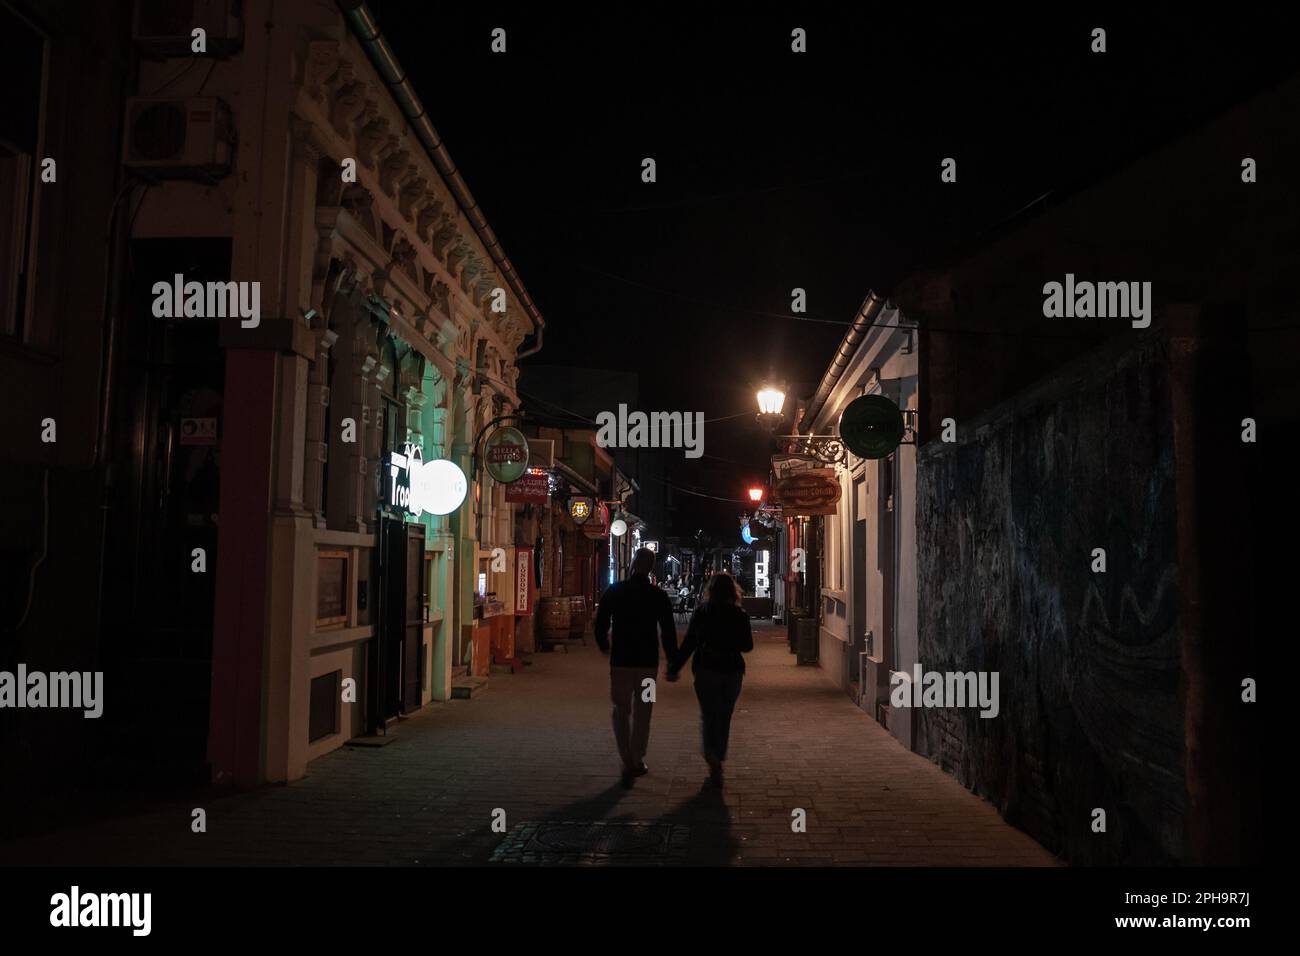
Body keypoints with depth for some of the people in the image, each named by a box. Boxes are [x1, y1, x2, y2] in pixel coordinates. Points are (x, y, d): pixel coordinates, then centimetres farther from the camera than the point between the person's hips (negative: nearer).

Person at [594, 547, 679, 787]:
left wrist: (605, 647, 18)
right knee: (642, 713, 13)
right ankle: (637, 761, 18)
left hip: (620, 660, 0)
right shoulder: (659, 596, -4)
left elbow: (600, 625, -1)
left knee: (621, 711, 8)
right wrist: (673, 662, 5)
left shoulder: (614, 592, -4)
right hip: (648, 661, 1)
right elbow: (668, 632, -4)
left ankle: (628, 762, -5)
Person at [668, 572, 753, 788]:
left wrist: (674, 669, 3)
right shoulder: (740, 616, -4)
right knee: (724, 717, 14)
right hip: (733, 671, 1)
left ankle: (712, 755, -15)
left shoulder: (701, 613, -5)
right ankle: (717, 761, 17)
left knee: (708, 715, 7)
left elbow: (688, 644, -4)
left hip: (706, 670, -1)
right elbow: (747, 646, 3)